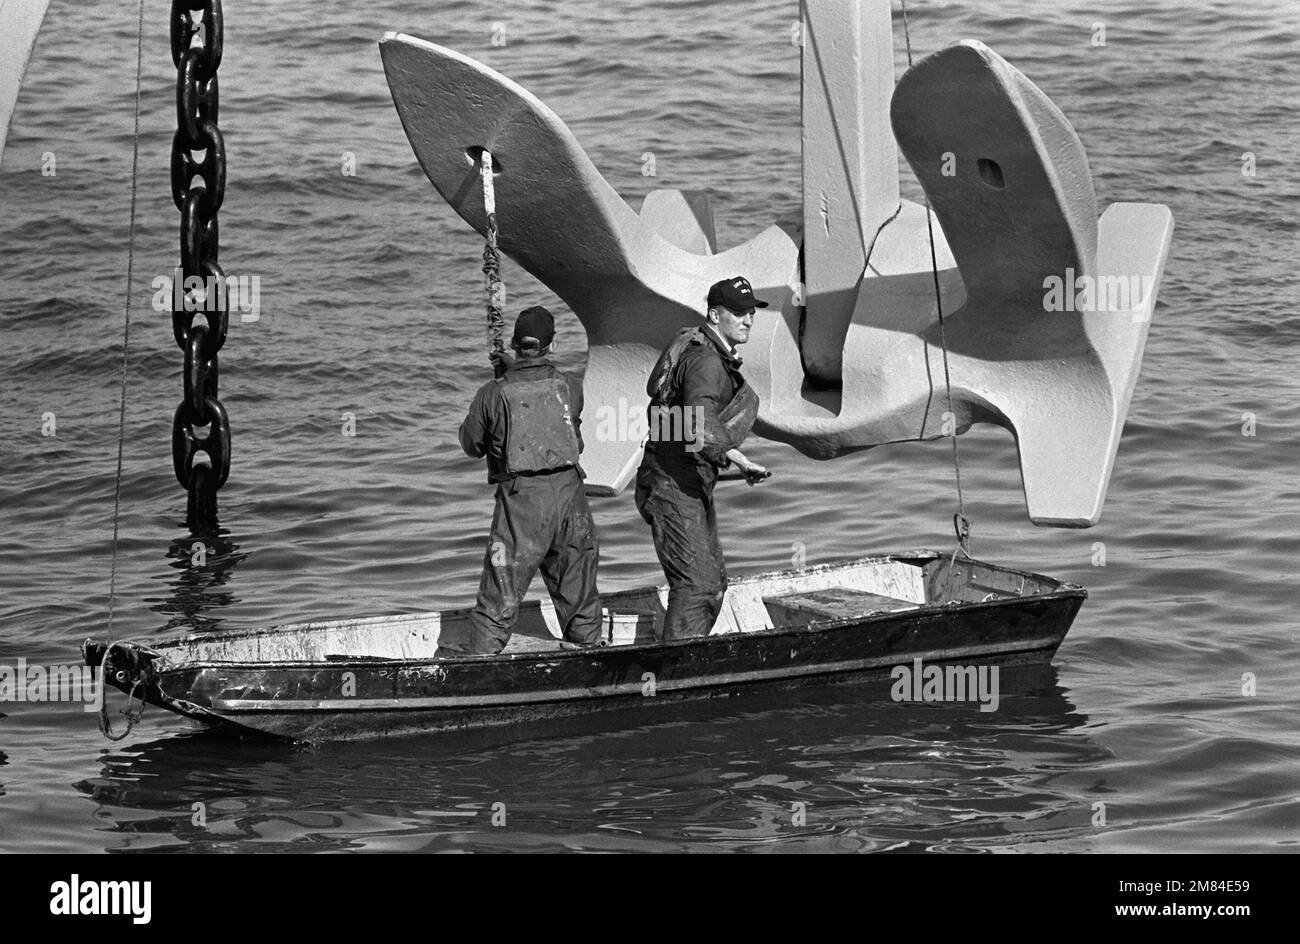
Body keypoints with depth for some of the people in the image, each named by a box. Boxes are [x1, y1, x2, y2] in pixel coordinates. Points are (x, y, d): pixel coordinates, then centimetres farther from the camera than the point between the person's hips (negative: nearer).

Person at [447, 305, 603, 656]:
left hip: (522, 499, -2)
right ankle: (589, 644, 24)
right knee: (576, 584, 16)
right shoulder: (570, 387, 2)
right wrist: (514, 369, 26)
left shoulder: (493, 394, -5)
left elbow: (471, 444, 10)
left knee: (502, 587, 1)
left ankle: (479, 651, 2)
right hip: (569, 491, 3)